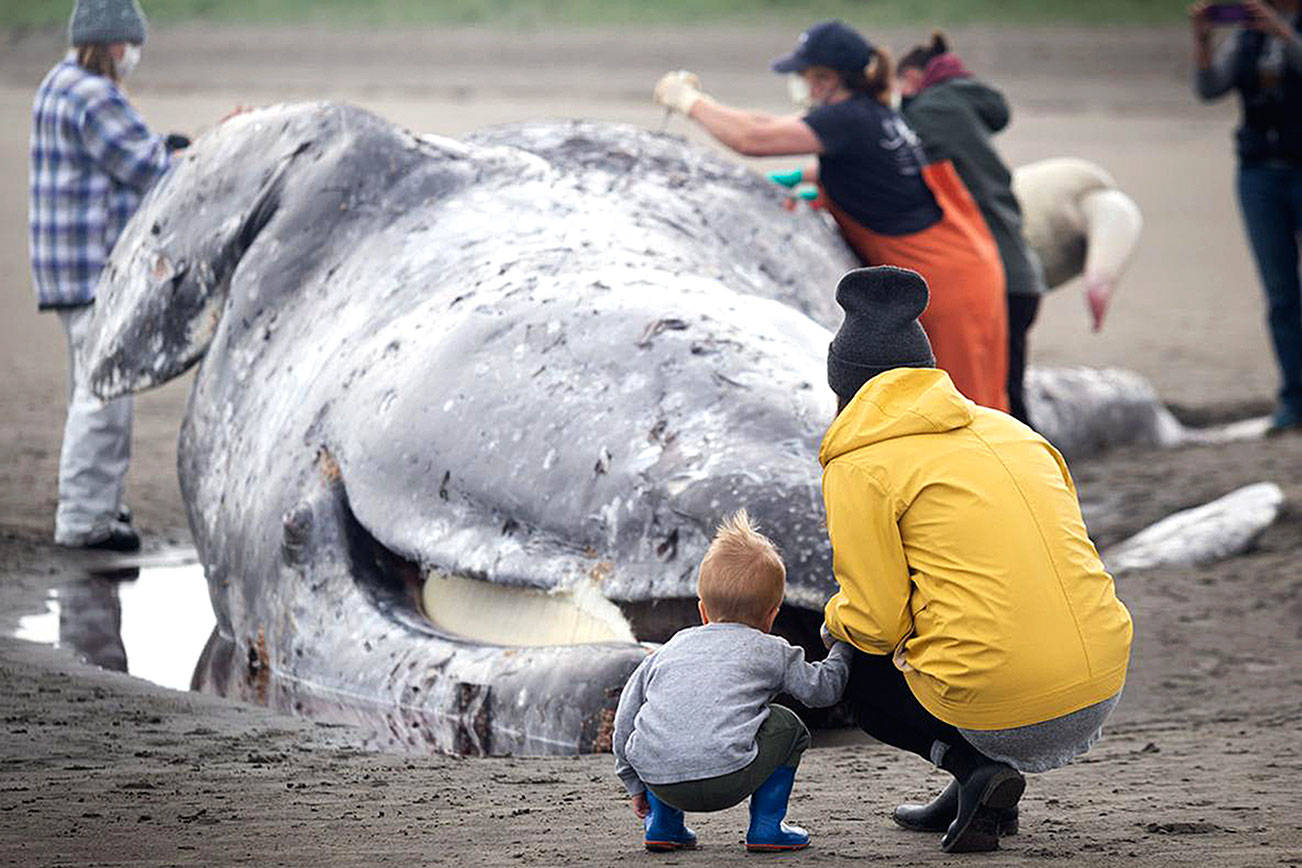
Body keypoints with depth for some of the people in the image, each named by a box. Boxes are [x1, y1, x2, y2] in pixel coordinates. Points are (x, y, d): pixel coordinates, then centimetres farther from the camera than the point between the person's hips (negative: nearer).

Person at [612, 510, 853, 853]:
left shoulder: (671, 649, 28)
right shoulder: (771, 651, 18)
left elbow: (626, 717, 27)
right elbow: (821, 688, 24)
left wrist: (635, 784, 34)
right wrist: (842, 649, 43)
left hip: (659, 780, 4)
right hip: (726, 775, -4)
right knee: (787, 727, 21)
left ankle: (662, 823, 28)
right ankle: (766, 827, 17)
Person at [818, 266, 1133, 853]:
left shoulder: (858, 467, -2)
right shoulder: (1009, 431, 18)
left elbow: (877, 622, -6)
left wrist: (836, 617, 19)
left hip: (1003, 715, -7)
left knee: (856, 669, 22)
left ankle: (974, 766, 0)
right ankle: (984, 794, 23)